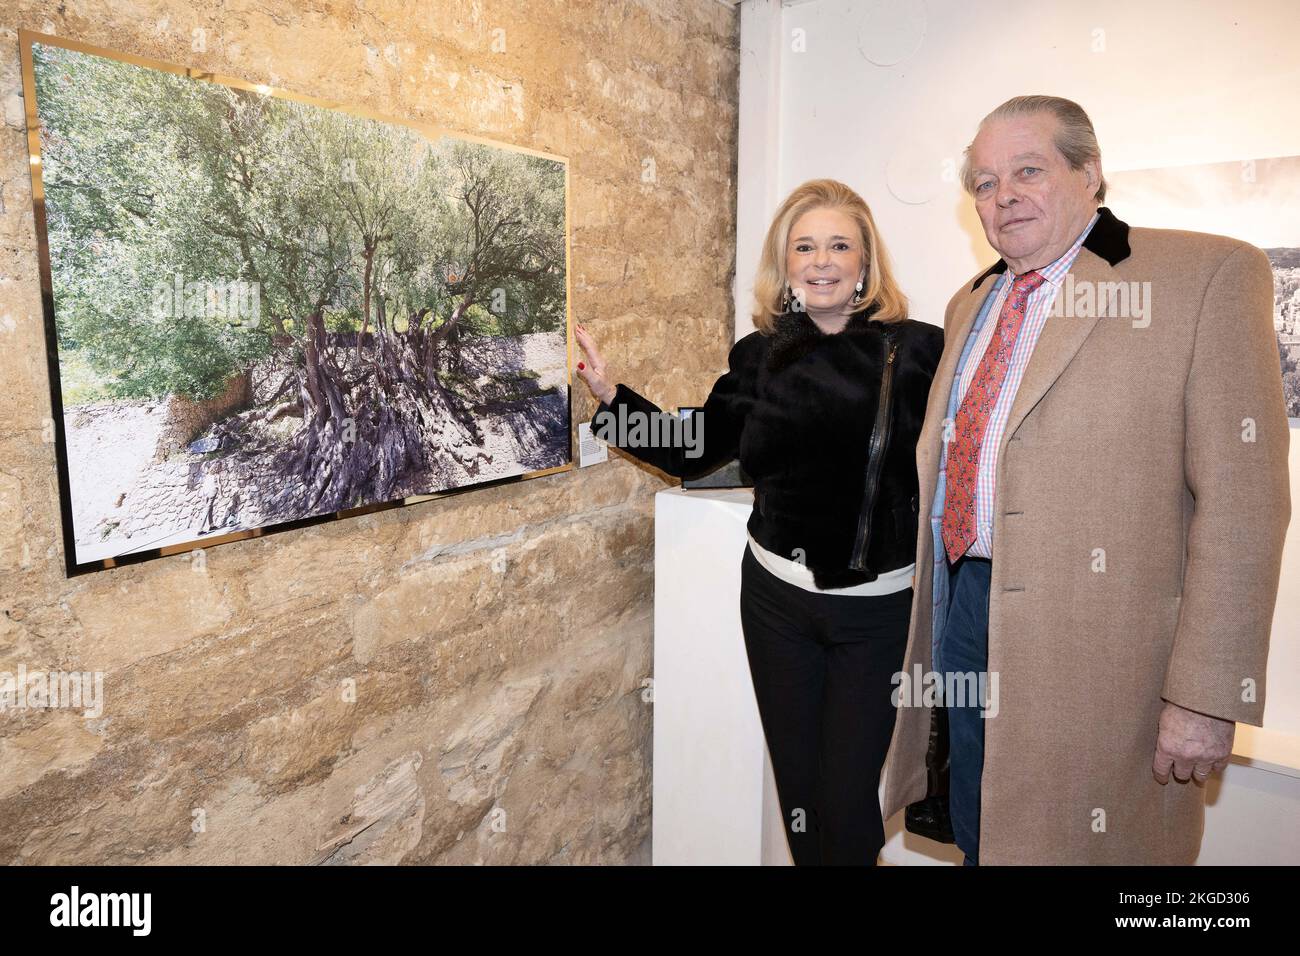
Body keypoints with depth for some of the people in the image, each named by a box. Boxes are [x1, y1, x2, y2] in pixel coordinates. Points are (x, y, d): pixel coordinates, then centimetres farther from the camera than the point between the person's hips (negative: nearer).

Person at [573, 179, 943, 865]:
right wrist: (608, 393, 1)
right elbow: (690, 451, 8)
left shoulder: (917, 351, -7)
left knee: (847, 801, 5)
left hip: (878, 608, -3)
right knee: (796, 789, 17)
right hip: (778, 595, 3)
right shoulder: (760, 357, 2)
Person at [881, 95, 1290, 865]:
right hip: (965, 606, 6)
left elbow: (1241, 500, -13)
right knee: (979, 837, 19)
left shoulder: (1209, 274, -7)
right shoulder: (972, 303, 14)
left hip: (1087, 640, -6)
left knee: (1070, 842, 8)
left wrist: (1206, 697, -17)